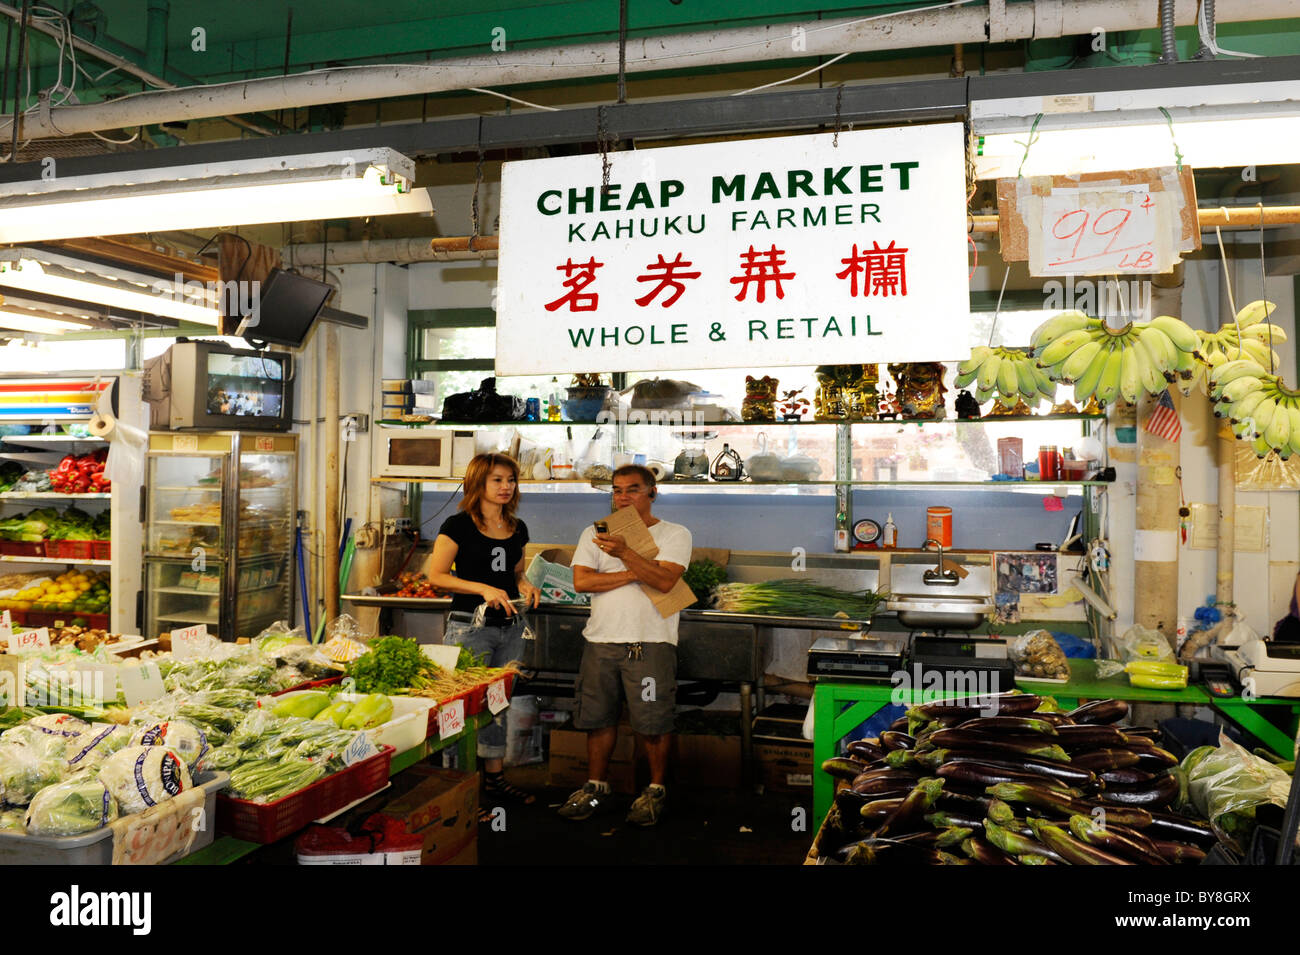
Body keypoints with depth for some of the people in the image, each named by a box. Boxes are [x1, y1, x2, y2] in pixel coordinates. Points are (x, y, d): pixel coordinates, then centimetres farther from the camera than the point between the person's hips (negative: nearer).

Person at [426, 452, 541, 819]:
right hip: (471, 625, -6)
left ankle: (495, 778, 26)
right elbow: (436, 575, -11)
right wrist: (484, 589, -21)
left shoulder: (517, 528, 12)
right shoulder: (459, 525, -7)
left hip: (509, 627, 6)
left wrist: (524, 586, 0)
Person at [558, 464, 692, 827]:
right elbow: (581, 581, -3)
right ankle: (596, 787, 26)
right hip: (601, 639, 3)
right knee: (598, 717, 10)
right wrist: (636, 572, -8)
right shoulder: (594, 534, 12)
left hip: (651, 643, -3)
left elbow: (665, 581, -13)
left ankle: (656, 789, 19)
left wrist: (625, 553, -23)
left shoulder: (675, 534, 3)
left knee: (653, 722, 0)